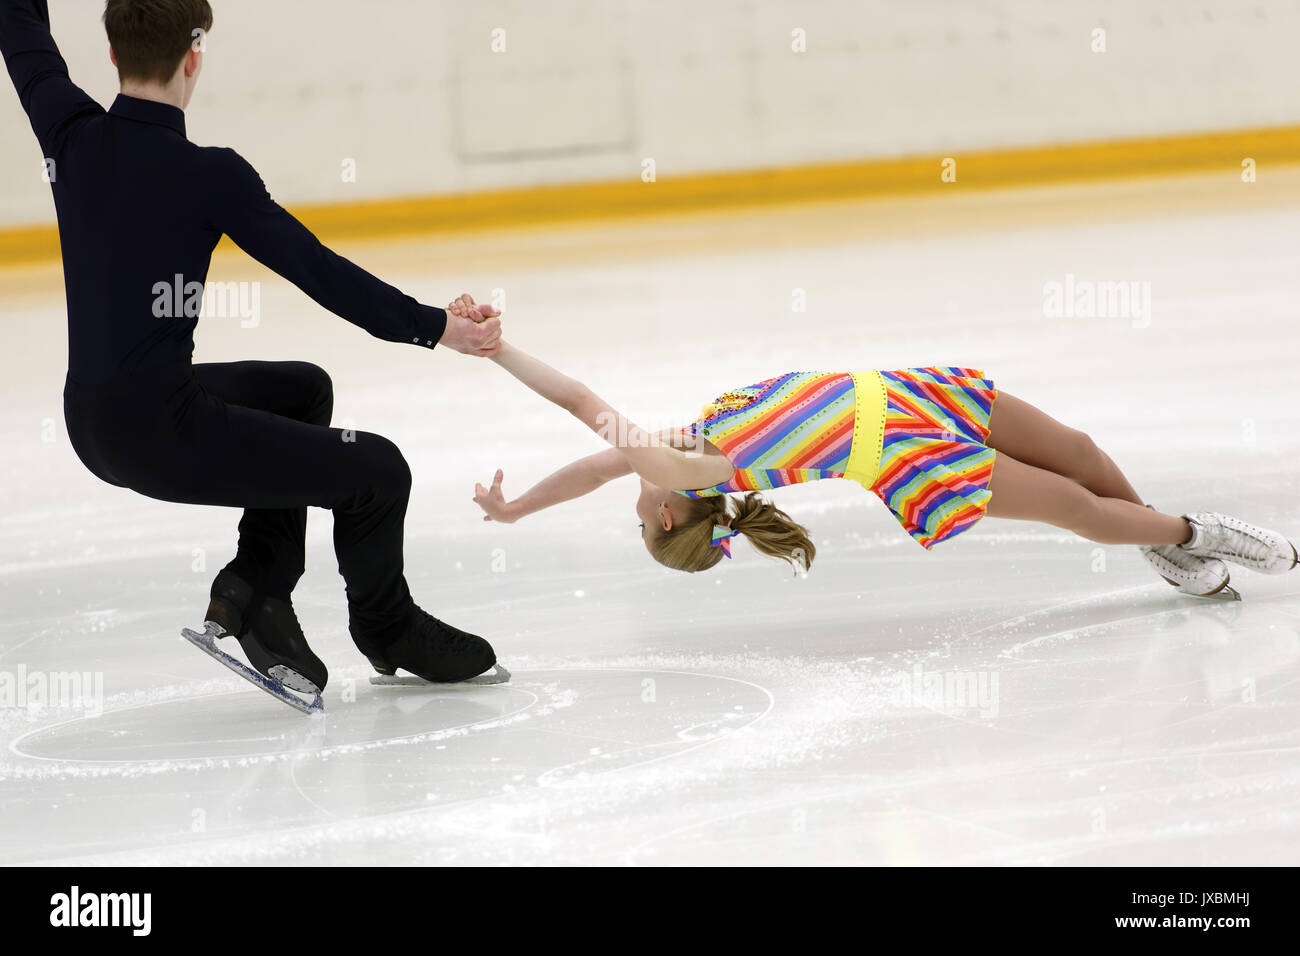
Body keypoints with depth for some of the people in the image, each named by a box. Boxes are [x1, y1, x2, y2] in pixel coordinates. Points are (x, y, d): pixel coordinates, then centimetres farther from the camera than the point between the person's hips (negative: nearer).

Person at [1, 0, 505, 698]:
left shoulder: (72, 135, 1)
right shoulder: (208, 175, -17)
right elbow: (316, 270, -13)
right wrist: (434, 327, -4)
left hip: (92, 422, 9)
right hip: (162, 432, -9)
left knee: (303, 389, 27)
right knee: (376, 472, 1)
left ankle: (254, 588, 21)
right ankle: (387, 628, 26)